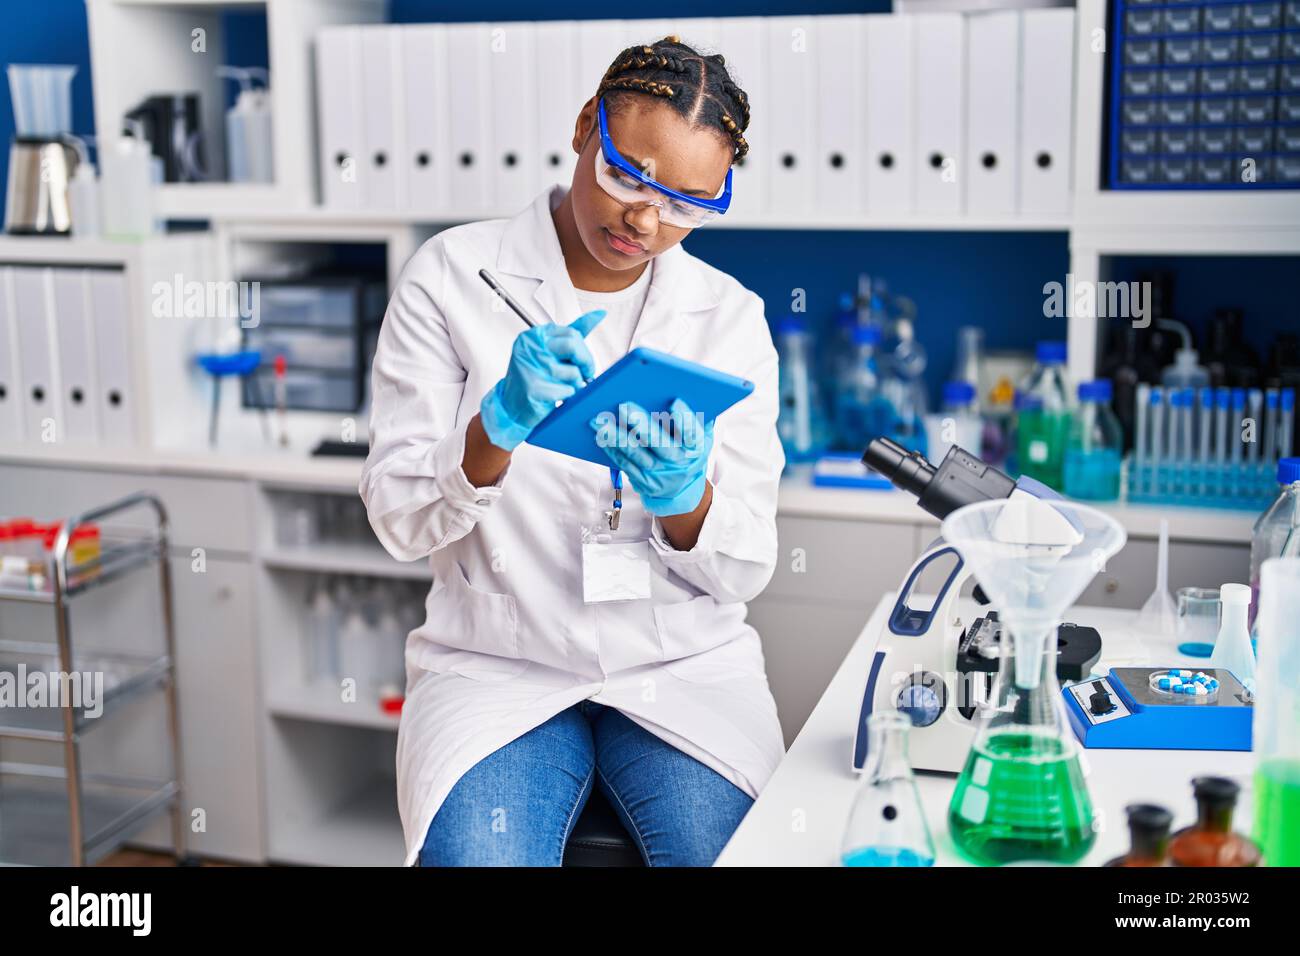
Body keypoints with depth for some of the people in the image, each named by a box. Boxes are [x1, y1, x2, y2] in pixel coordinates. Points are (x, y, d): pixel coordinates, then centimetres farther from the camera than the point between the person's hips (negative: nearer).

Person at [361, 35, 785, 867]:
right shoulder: (453, 276, -2)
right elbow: (400, 521, -6)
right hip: (497, 665, -1)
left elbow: (745, 570, 1)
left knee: (729, 848, -24)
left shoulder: (729, 316, 3)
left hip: (686, 665, 2)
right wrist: (498, 427, -26)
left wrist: (685, 500, -22)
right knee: (479, 856, -27)